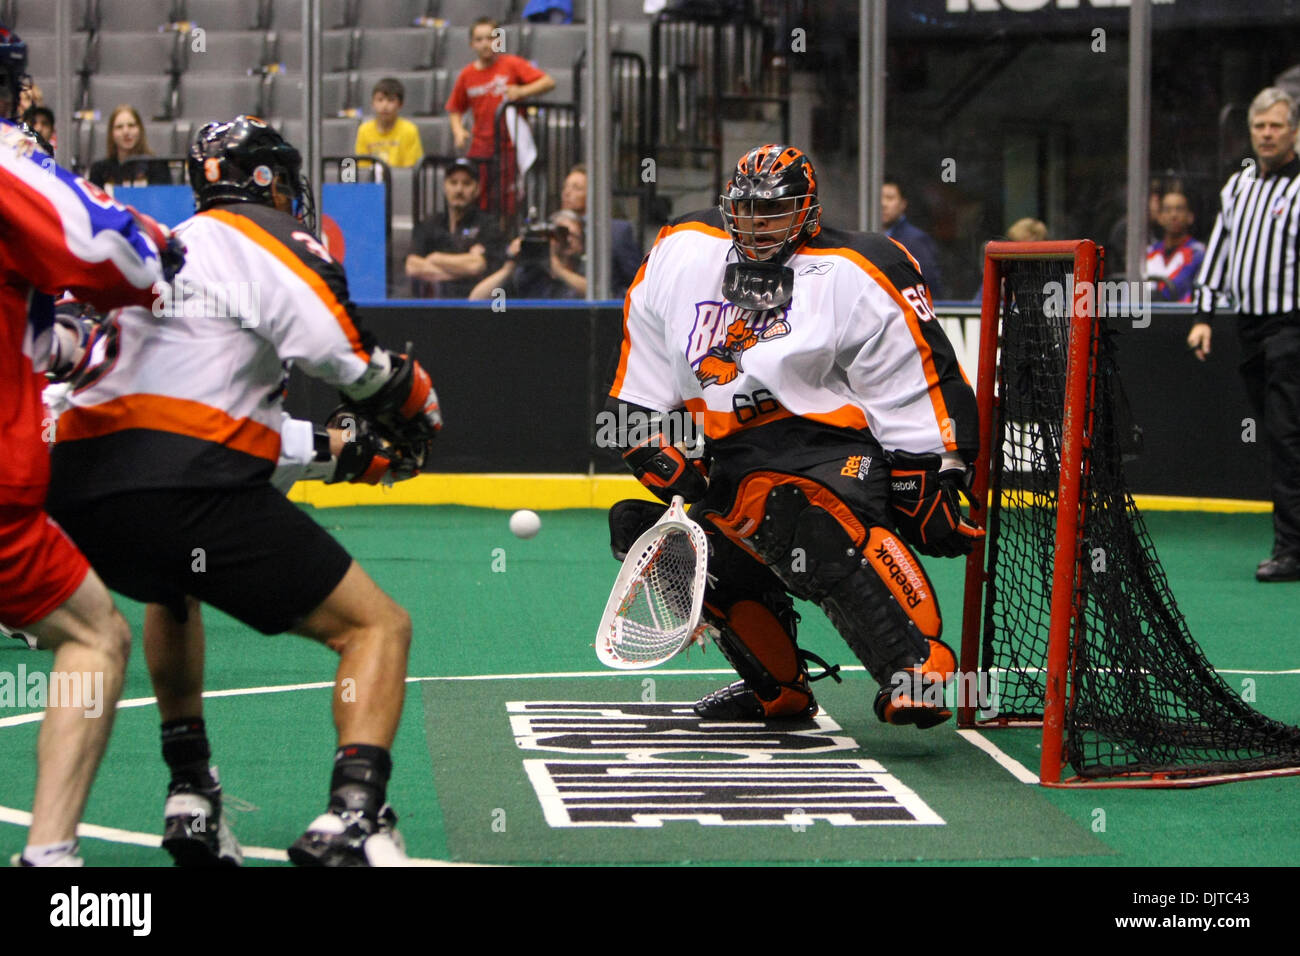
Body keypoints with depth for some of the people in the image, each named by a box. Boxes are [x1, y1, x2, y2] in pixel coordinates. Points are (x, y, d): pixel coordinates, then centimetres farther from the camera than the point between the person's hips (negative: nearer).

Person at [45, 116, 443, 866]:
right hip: (190, 491, -8)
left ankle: (190, 794, 34)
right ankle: (352, 818, -18)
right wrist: (416, 410, 14)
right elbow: (357, 363, -5)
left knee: (173, 595, 41)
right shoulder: (269, 239, 4)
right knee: (379, 627, 2)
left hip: (75, 496, 8)